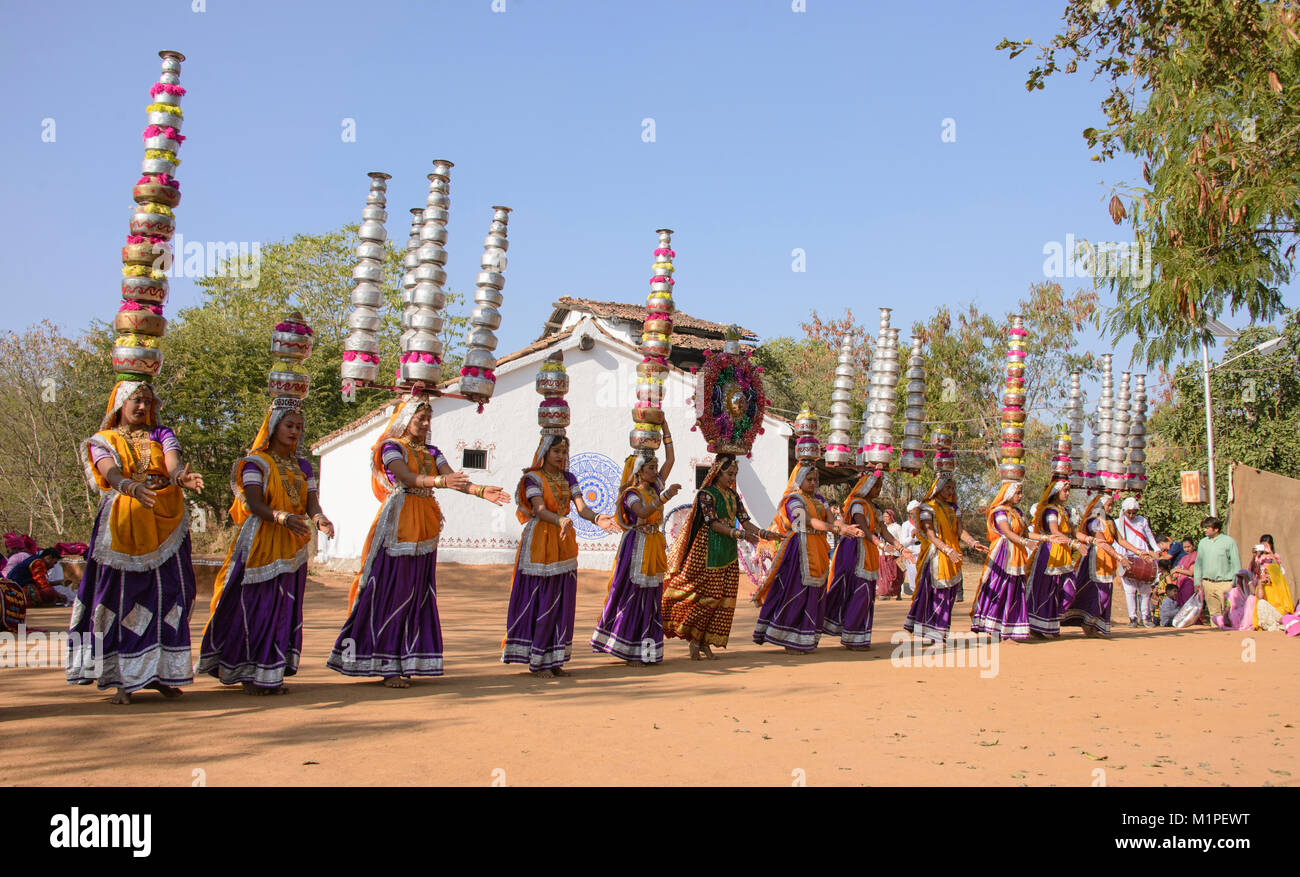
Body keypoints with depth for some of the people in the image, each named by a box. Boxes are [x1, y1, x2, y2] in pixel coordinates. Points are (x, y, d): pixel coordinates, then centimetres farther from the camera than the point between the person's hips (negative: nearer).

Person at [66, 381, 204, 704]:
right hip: (122, 526, -2)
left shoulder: (161, 435, 13)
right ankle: (125, 680, -4)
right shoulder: (103, 441, 8)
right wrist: (132, 487, -36)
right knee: (122, 598, -6)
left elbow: (173, 464, -8)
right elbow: (111, 473, -13)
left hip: (164, 525, 2)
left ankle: (160, 672, 5)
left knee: (166, 595, -2)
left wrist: (182, 478, -33)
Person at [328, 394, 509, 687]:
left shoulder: (431, 452, 16)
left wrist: (480, 491, -18)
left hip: (425, 530, 6)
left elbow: (453, 478, 1)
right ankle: (386, 666, -3)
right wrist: (440, 481, -38)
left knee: (417, 595, 5)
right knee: (391, 594, -6)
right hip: (398, 527, -6)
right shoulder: (391, 447, -2)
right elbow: (407, 478, -21)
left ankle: (405, 661, 11)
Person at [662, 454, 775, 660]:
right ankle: (694, 639, 3)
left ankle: (706, 642, 9)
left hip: (729, 553, 7)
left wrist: (763, 533, -8)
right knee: (710, 595, -10)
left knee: (725, 598, 2)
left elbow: (745, 521, 9)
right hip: (709, 552, -7)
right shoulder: (706, 494, -7)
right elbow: (714, 524, -16)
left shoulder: (733, 496, 14)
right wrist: (740, 533, -26)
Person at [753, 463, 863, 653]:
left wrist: (848, 528, -17)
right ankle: (790, 640, -3)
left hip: (818, 550, 8)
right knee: (796, 593, -8)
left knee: (815, 593, 6)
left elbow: (830, 519, 4)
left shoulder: (819, 499, 18)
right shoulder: (793, 500, -5)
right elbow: (810, 521, -19)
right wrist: (837, 529, -31)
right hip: (800, 550, -7)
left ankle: (804, 641, 11)